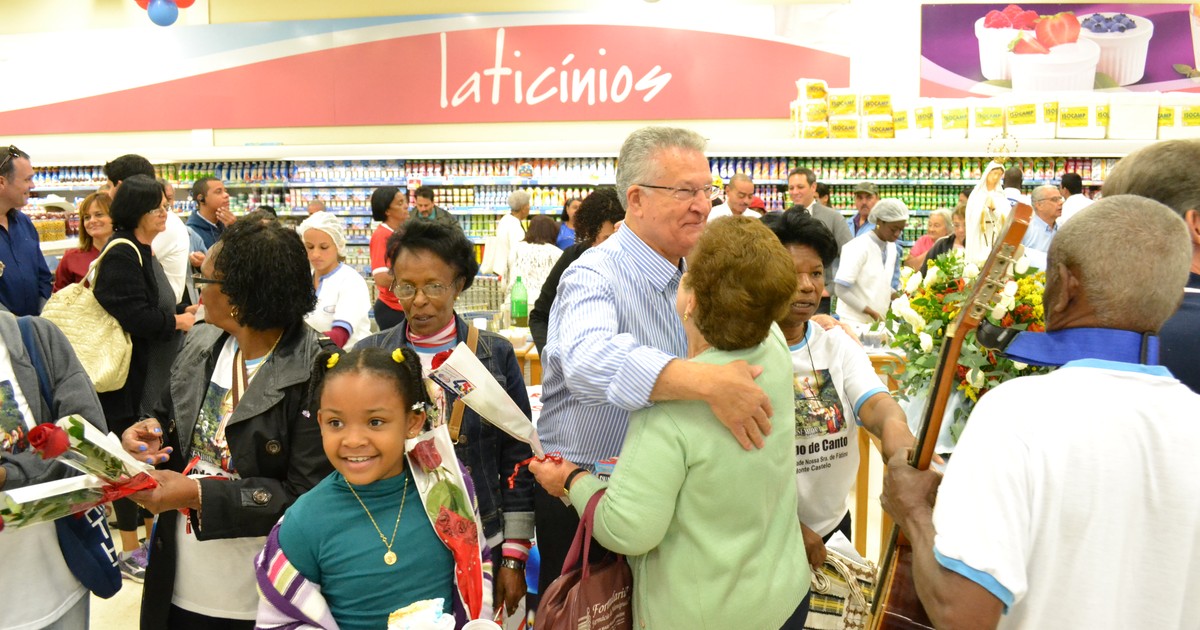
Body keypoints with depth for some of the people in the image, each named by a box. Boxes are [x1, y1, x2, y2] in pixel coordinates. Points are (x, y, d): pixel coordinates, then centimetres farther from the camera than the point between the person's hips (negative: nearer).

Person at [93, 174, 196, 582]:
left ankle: (145, 539, 27)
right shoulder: (121, 253, -16)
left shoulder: (142, 251, 13)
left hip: (151, 369, 9)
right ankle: (130, 552, 12)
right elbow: (134, 315, -23)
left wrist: (181, 315, 2)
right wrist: (178, 322, -11)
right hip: (128, 371, -9)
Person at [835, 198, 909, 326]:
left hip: (879, 320, 7)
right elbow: (841, 289, -18)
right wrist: (871, 312, -18)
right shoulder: (859, 247, -14)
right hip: (856, 321, -6)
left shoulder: (891, 247, 7)